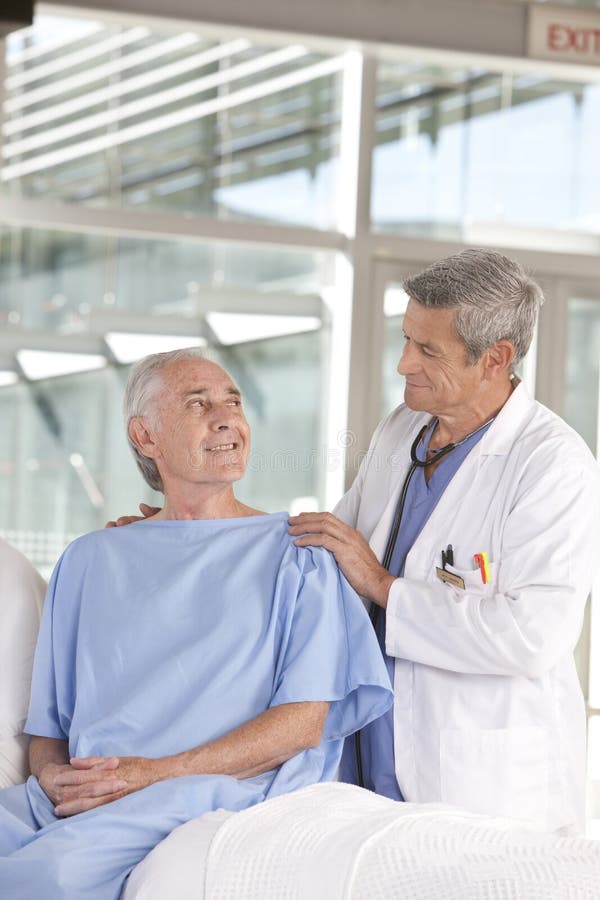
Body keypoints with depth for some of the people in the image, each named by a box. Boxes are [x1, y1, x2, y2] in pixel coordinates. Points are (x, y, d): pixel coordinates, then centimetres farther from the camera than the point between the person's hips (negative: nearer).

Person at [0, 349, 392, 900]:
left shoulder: (294, 551, 12)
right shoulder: (91, 560, 25)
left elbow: (305, 720, 0)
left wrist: (157, 773, -12)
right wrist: (52, 776, -5)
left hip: (212, 791, -4)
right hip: (75, 798, 4)